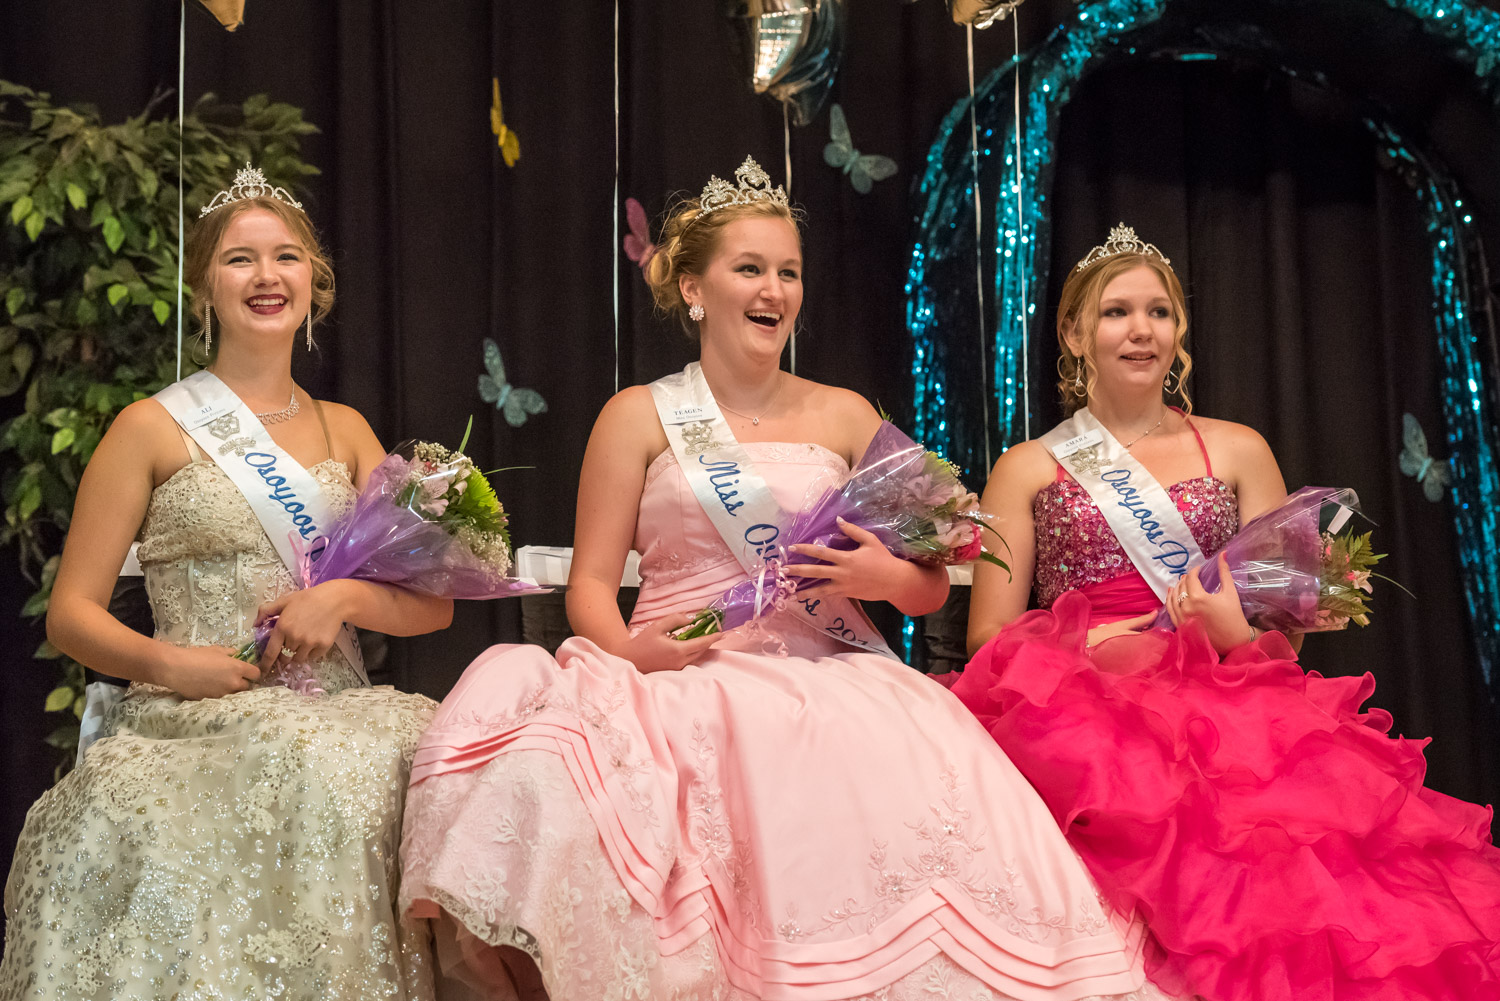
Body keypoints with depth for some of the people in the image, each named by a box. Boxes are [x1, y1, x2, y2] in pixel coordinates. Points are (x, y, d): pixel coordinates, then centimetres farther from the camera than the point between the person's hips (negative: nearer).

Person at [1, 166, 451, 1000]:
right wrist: (166, 662, -13)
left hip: (338, 713, 3)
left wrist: (346, 596, -6)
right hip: (197, 716, -3)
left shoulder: (345, 430, 18)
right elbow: (71, 613, 6)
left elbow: (434, 603, 14)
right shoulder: (154, 427, 7)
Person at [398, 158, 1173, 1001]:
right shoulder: (640, 417, 12)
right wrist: (631, 651, -13)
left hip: (833, 681, 1)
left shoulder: (846, 417, 17)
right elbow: (592, 584, 8)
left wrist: (887, 576, -6)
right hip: (690, 681, -1)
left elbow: (933, 588, 17)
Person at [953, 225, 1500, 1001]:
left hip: (1225, 701, 2)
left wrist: (1232, 630, -8)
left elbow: (1287, 626, 16)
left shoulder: (1238, 452, 19)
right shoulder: (1028, 471, 15)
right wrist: (1095, 644, -10)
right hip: (1080, 713, -1)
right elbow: (990, 637, 8)